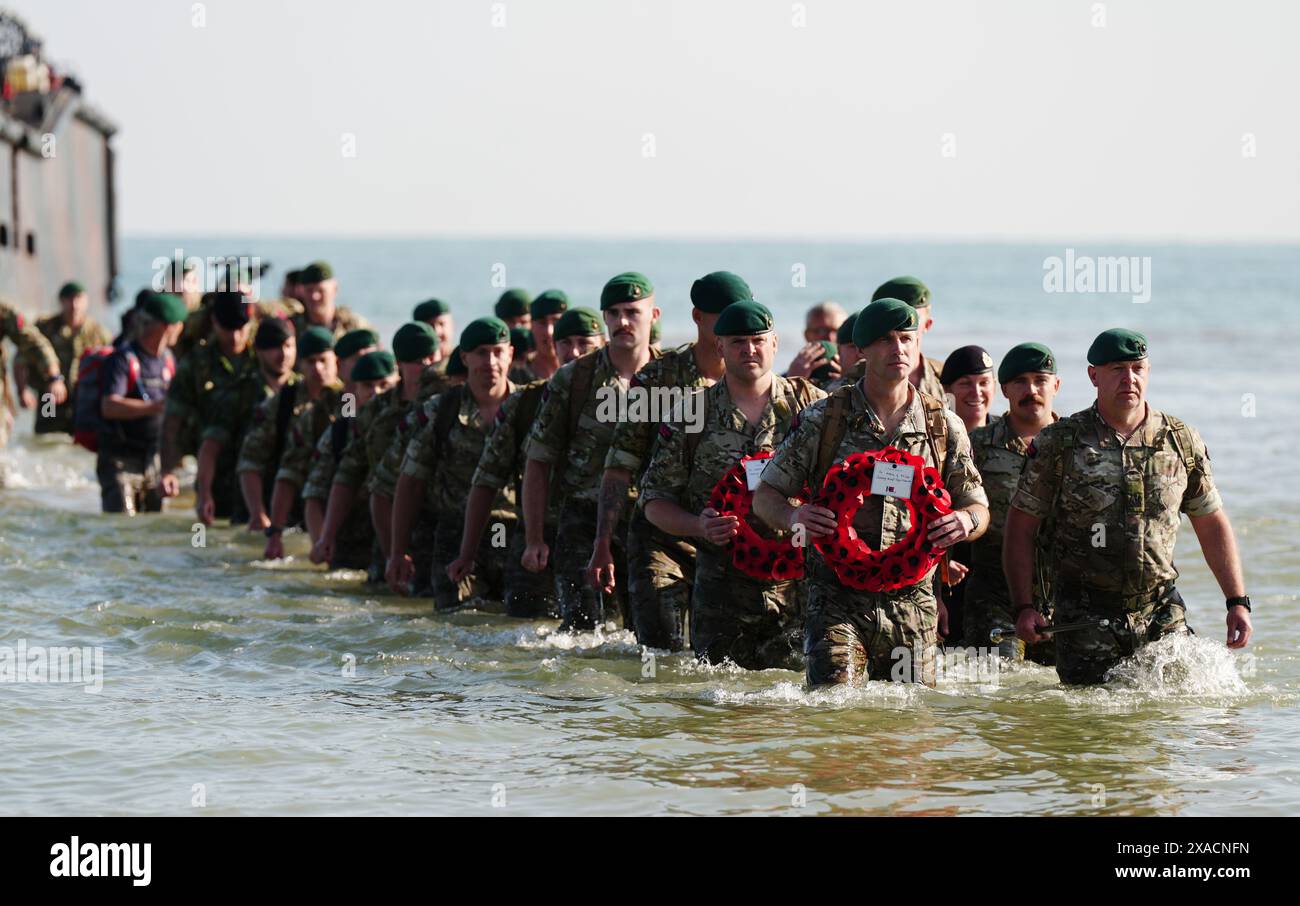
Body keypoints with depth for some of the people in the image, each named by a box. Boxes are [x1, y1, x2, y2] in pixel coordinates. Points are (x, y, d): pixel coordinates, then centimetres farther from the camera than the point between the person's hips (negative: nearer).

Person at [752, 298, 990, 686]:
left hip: (912, 604, 3)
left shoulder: (945, 427, 9)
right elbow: (766, 495, 6)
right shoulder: (822, 420, 2)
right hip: (837, 599, -2)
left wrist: (966, 520, -11)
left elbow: (978, 506, 15)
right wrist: (794, 517, -17)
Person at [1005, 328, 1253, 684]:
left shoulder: (1182, 441, 6)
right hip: (1086, 618, -2)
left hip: (1163, 614, 2)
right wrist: (1023, 607, -6)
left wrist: (1238, 601, 6)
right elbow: (1021, 526, 2)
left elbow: (1212, 524, 13)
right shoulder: (1058, 443, -1)